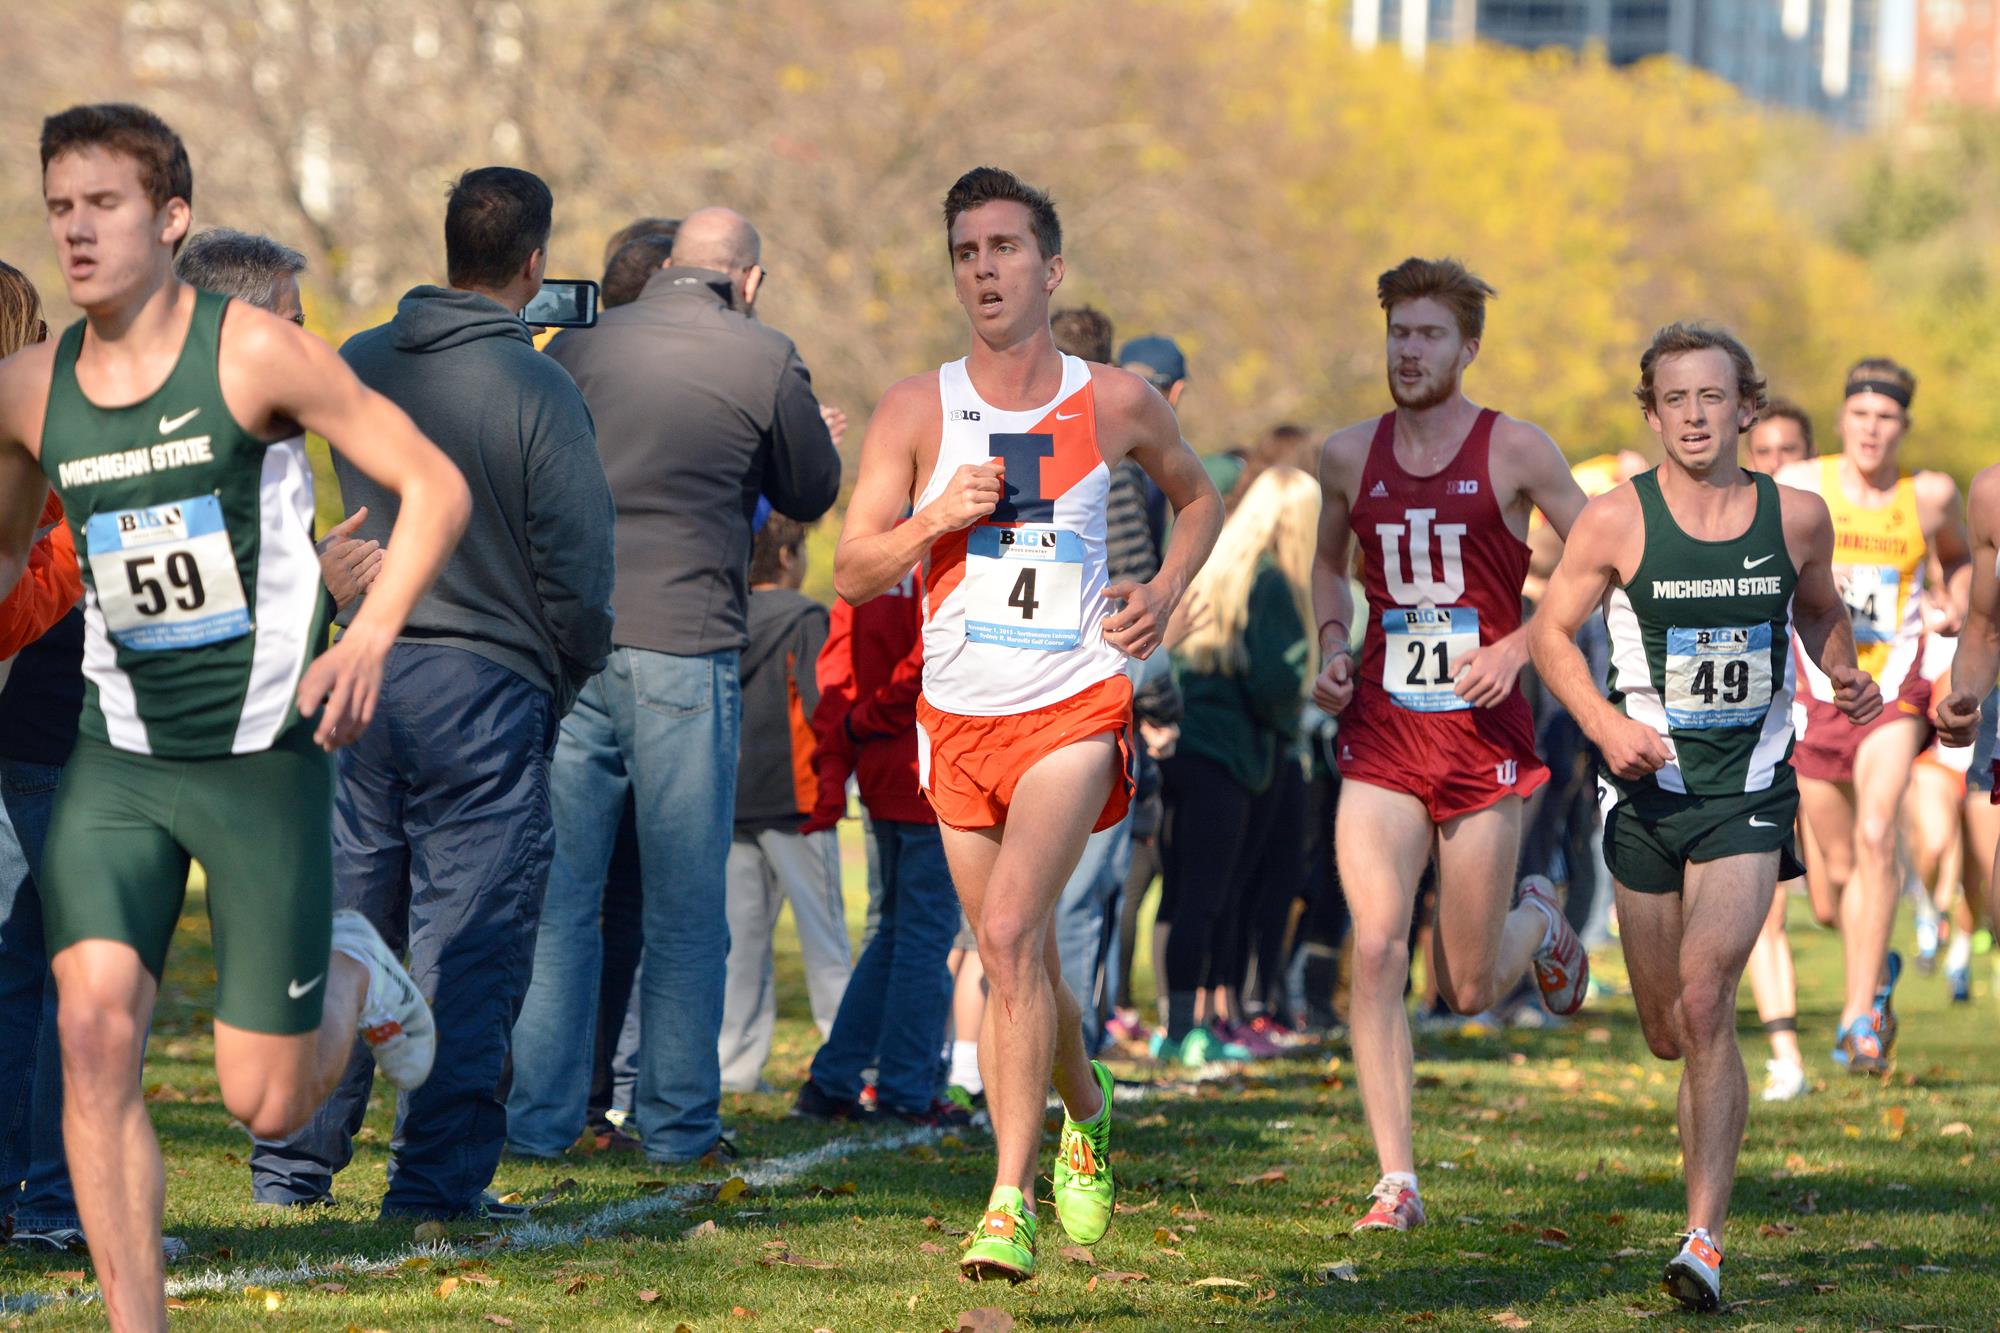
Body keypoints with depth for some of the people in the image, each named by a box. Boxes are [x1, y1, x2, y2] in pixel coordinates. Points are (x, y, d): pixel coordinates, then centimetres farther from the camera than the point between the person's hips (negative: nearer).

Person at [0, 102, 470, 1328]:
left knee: (267, 1103, 0)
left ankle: (354, 974, 35)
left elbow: (436, 486, -6)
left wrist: (371, 636, -20)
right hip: (118, 763, 3)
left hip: (265, 755, -3)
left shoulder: (254, 353, -10)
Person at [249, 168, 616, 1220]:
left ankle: (292, 1163, 16)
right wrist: (566, 685, 5)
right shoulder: (537, 391, -12)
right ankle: (436, 1177, 0)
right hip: (487, 687, -5)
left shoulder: (357, 365, 3)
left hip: (367, 670, 5)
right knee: (467, 941, 1)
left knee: (340, 925, 12)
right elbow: (576, 568, -9)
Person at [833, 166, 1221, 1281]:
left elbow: (1200, 497, 20)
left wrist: (1164, 595, 4)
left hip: (1076, 710, -3)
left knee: (1013, 930, -22)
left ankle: (1012, 1204, -20)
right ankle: (1085, 1109, 42)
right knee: (1015, 961, 12)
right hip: (960, 717, 3)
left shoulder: (1116, 403, 0)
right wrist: (938, 518, -18)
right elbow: (853, 572, -1)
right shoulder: (918, 412, 0)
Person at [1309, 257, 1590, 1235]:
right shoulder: (1349, 456, 7)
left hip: (1482, 734, -2)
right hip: (1380, 733, 2)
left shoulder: (1515, 450, -3)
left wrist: (1519, 647, -12)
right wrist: (1332, 641, 5)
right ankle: (1397, 1182, -9)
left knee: (1468, 990, 4)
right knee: (1376, 949, -14)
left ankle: (1536, 921, 41)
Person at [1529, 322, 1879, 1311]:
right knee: (1665, 1030, 10)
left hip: (1748, 792, -1)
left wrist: (1847, 677, -1)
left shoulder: (1797, 517, -1)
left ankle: (1705, 1241, -17)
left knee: (1706, 1003, -18)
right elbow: (1550, 631, 0)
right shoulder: (1617, 520, -7)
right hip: (1650, 785, 1)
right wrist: (1605, 724, -16)